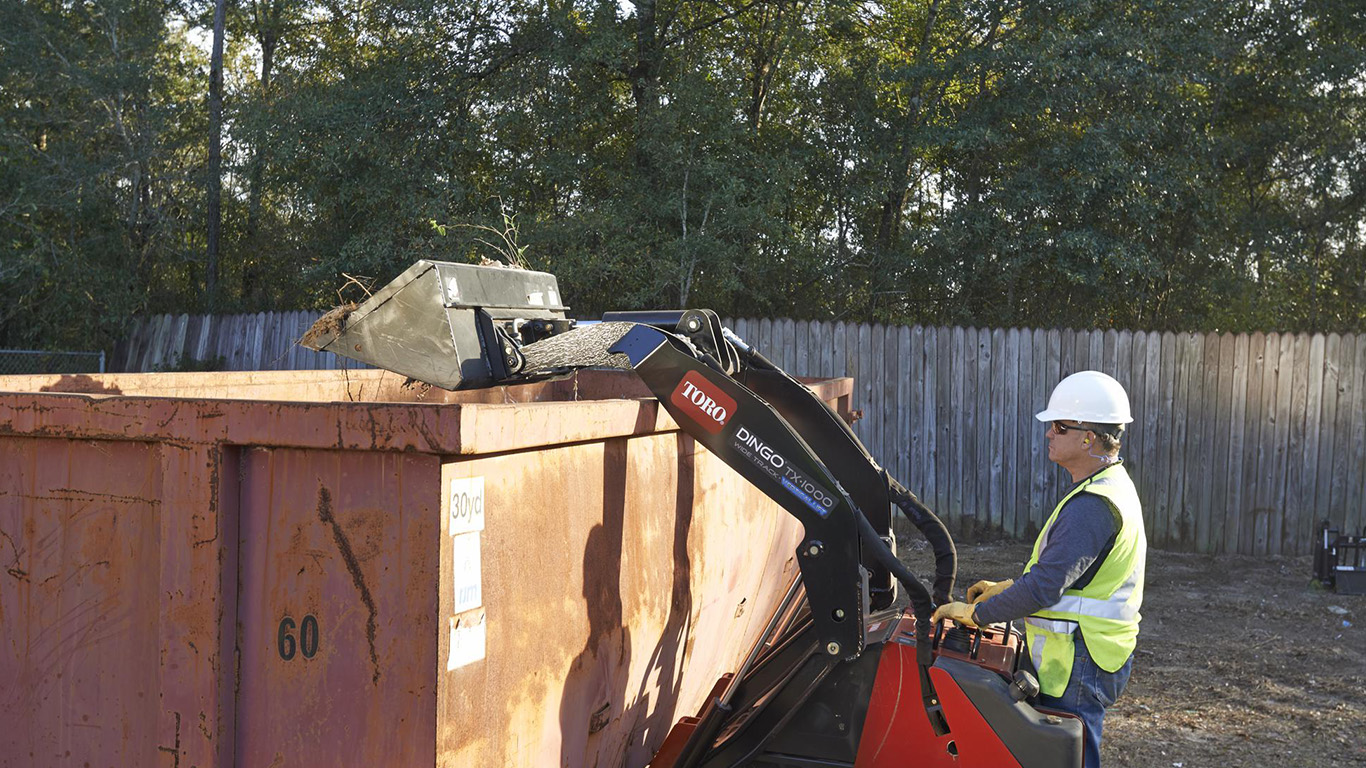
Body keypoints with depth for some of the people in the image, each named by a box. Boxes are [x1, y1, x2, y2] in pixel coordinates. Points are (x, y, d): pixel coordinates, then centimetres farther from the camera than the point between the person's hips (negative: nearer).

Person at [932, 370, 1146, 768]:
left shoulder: (1093, 505, -24)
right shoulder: (1112, 484, 12)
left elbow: (1045, 586, -28)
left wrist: (977, 612, -19)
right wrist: (1007, 587, 14)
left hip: (1078, 666, -10)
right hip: (1089, 654, 10)